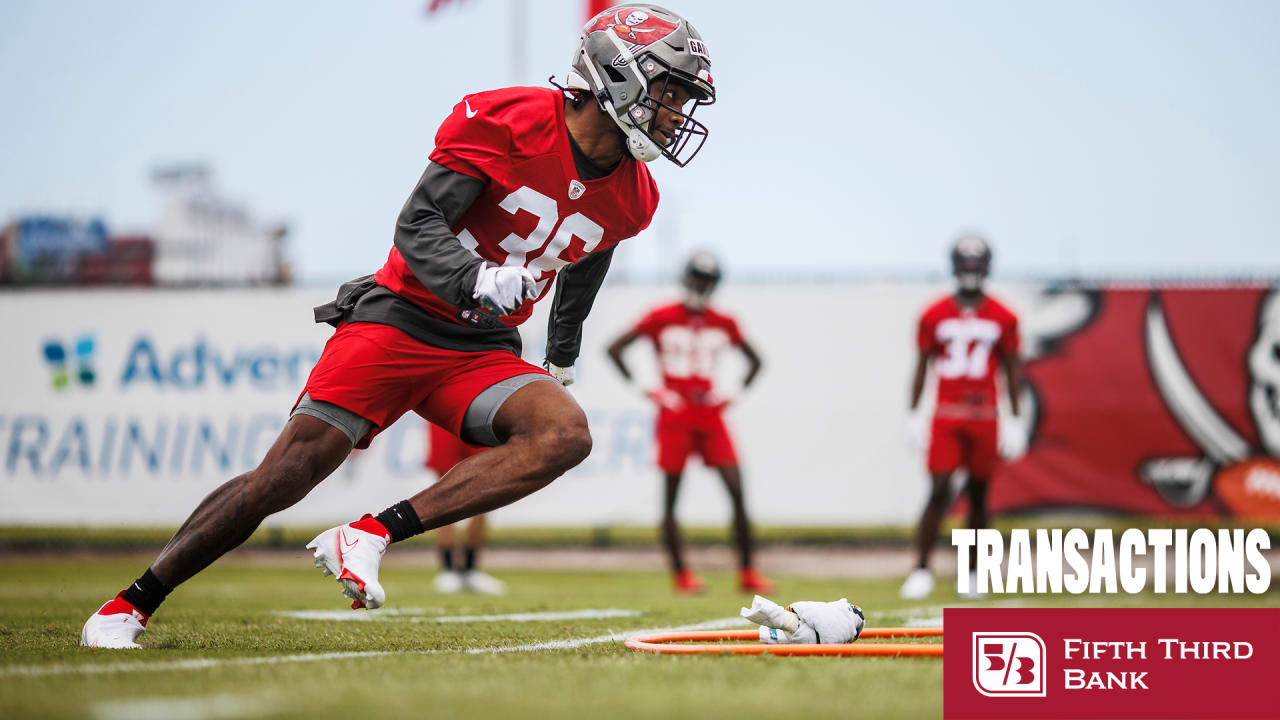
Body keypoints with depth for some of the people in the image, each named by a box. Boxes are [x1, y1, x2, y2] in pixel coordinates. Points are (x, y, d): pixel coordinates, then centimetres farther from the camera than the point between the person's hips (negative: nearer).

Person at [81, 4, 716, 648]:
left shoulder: (629, 197, 4)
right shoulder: (510, 123, -15)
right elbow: (416, 226, -18)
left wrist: (562, 362, 37)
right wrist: (475, 282, -36)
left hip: (483, 354, 5)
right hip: (400, 321, -5)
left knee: (564, 436, -25)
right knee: (283, 477, -12)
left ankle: (372, 534, -24)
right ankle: (130, 604, 3)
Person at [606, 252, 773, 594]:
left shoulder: (722, 324, 9)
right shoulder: (662, 319, -1)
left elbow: (755, 360, 23)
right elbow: (614, 349, 1)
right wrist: (641, 388, -4)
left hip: (709, 415, 3)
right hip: (674, 416, -3)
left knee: (737, 492, -7)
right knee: (671, 498, -2)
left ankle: (747, 572, -2)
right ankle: (681, 574, 6)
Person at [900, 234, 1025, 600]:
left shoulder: (1002, 319, 2)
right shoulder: (935, 316, 1)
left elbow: (1011, 369, 7)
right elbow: (922, 365, 6)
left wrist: (1014, 420, 4)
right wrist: (913, 415, 3)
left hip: (984, 418, 1)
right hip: (946, 417, -1)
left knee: (978, 494, 7)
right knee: (938, 491, -8)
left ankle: (972, 572, 16)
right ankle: (921, 569, -3)